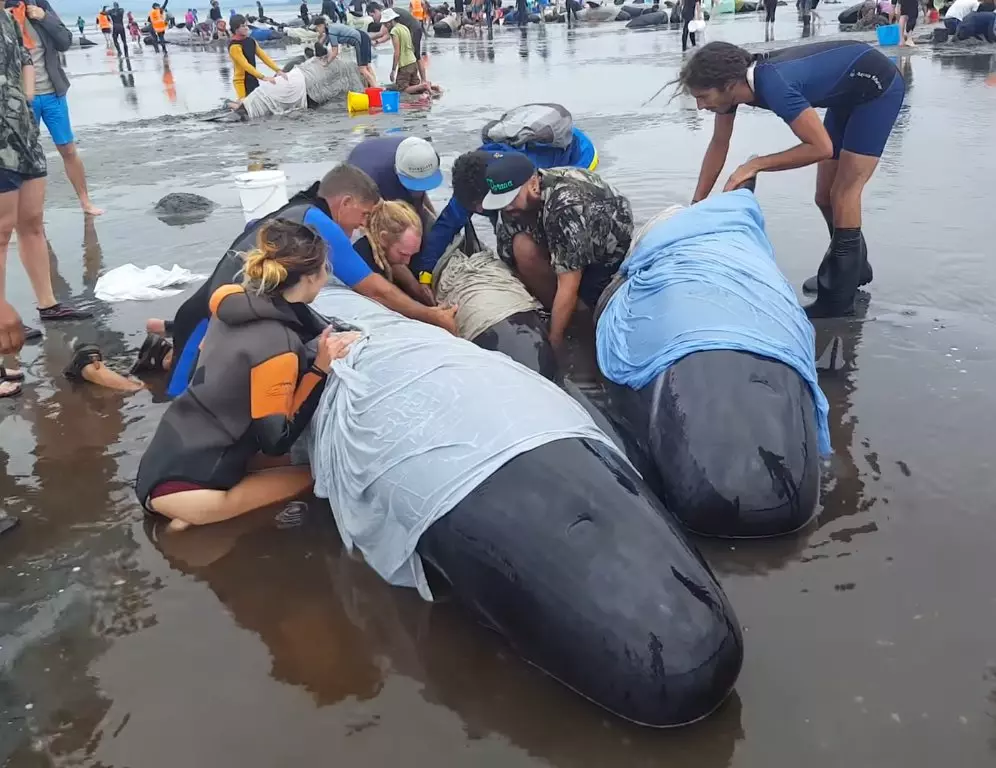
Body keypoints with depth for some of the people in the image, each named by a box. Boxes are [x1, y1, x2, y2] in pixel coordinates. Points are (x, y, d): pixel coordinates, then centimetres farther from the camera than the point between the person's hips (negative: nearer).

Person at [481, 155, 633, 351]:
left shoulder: (566, 207, -39)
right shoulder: (517, 201, -16)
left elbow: (568, 287, -37)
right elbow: (507, 261, -12)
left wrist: (554, 342, -33)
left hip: (613, 251, -6)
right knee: (523, 248, -21)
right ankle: (558, 314, -5)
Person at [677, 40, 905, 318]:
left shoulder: (773, 85, -38)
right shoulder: (734, 83, -13)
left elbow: (821, 147, -35)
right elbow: (719, 144, -1)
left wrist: (755, 165, -32)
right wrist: (696, 204, -2)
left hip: (878, 87, -8)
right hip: (848, 95, 8)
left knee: (842, 194, -11)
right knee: (825, 196, 11)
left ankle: (837, 301, -2)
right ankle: (854, 268, 34)